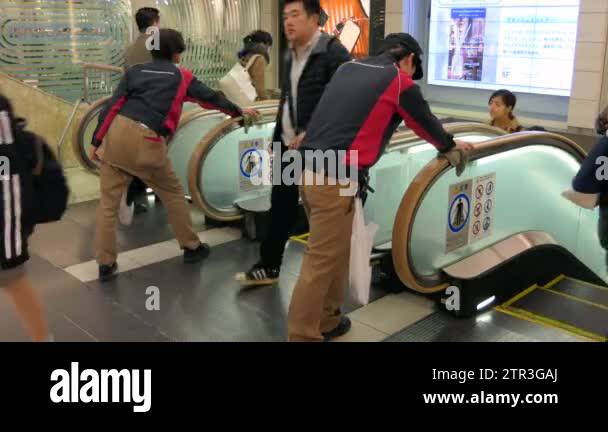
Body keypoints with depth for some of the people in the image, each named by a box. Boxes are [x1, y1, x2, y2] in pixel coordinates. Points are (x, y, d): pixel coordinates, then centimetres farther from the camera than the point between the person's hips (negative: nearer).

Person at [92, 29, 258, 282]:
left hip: (116, 132, 3)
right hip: (146, 141, -3)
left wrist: (97, 141, 12)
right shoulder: (182, 77, 13)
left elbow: (112, 106, 11)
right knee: (173, 194, 18)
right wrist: (239, 112, 39)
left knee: (108, 203, 9)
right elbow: (212, 98, 24)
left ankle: (106, 264, 9)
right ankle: (191, 247, 28)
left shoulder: (135, 71, 19)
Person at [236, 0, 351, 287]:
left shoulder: (333, 51, -12)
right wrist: (278, 139, 16)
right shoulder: (290, 55, 13)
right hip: (288, 145, 7)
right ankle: (268, 266, 24)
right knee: (280, 206, 12)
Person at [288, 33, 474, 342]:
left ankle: (327, 321, 31)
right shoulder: (400, 82, 0)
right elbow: (425, 123, 14)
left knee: (333, 251, 20)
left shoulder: (348, 68, 18)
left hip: (309, 171, 8)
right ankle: (302, 335, 9)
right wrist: (451, 147, 34)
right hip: (335, 181, -8)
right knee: (321, 261, 0)